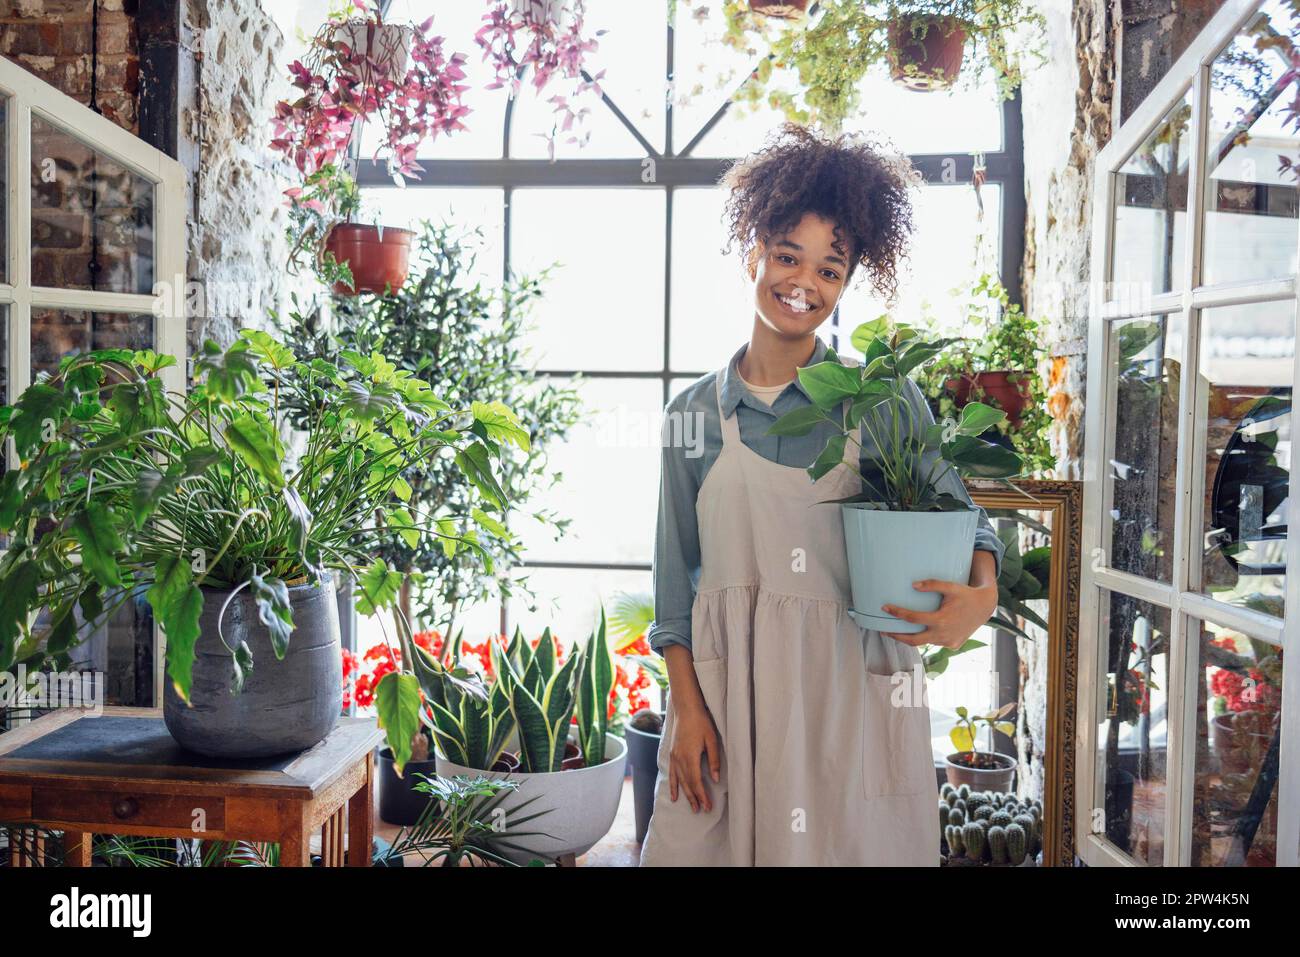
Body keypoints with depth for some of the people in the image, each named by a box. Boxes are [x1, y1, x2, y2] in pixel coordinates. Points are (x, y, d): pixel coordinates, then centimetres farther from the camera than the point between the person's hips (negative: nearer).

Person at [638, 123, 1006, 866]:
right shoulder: (696, 413, 3)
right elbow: (677, 575, 4)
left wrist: (983, 593, -20)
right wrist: (687, 706, -2)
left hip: (852, 688, -1)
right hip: (728, 688, 1)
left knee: (848, 843, 8)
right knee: (712, 844, 9)